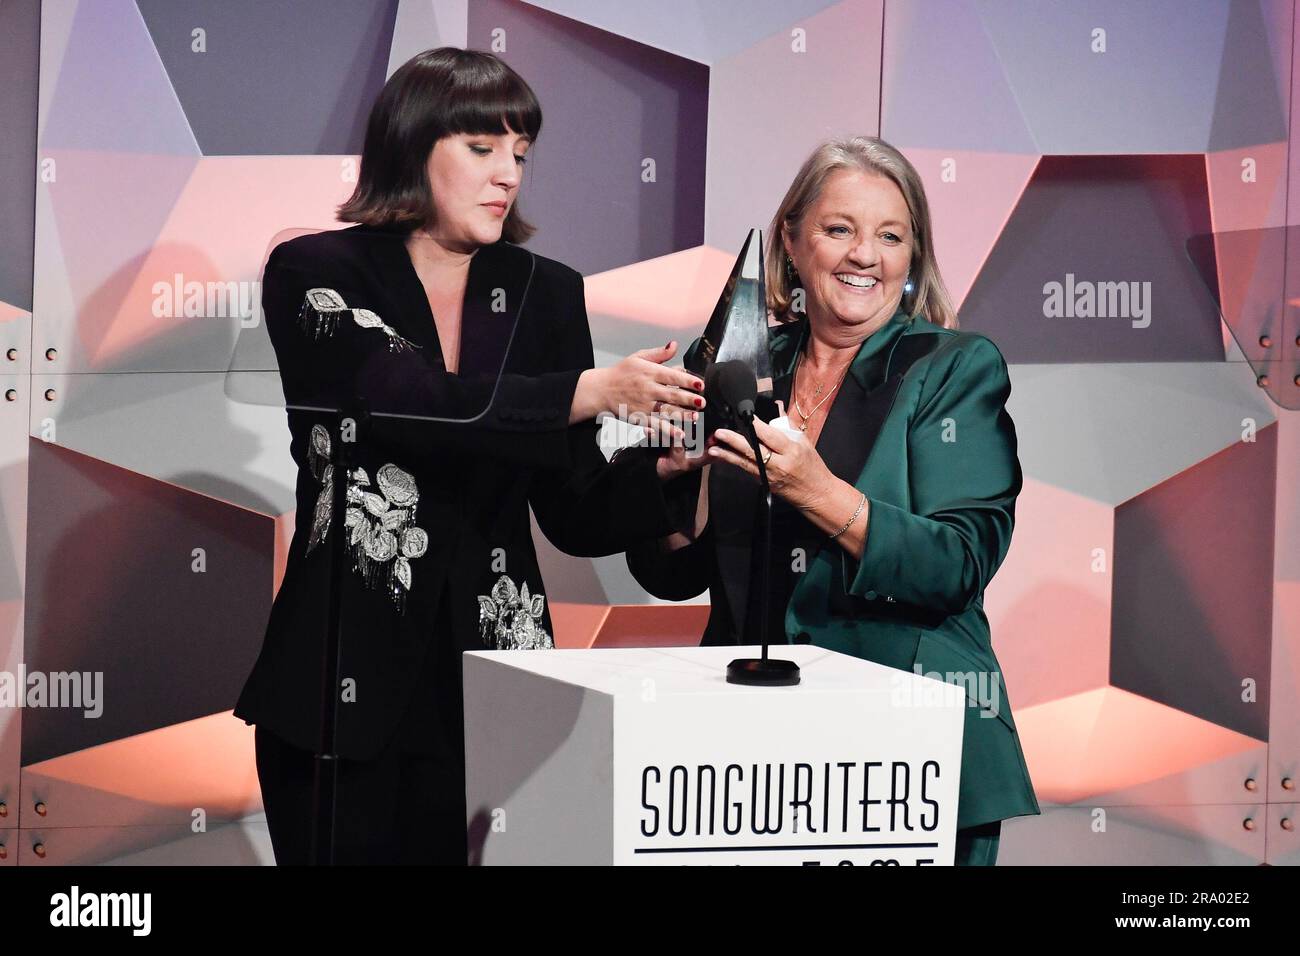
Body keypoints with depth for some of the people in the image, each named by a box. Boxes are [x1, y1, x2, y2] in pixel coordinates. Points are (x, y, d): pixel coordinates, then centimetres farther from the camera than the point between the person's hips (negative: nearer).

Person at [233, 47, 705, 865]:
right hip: (346, 677, -2)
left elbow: (575, 514, 5)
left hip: (490, 677, 2)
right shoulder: (314, 275, -2)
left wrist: (664, 477, -14)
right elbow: (416, 404, -20)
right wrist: (593, 391, -27)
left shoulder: (546, 293, 8)